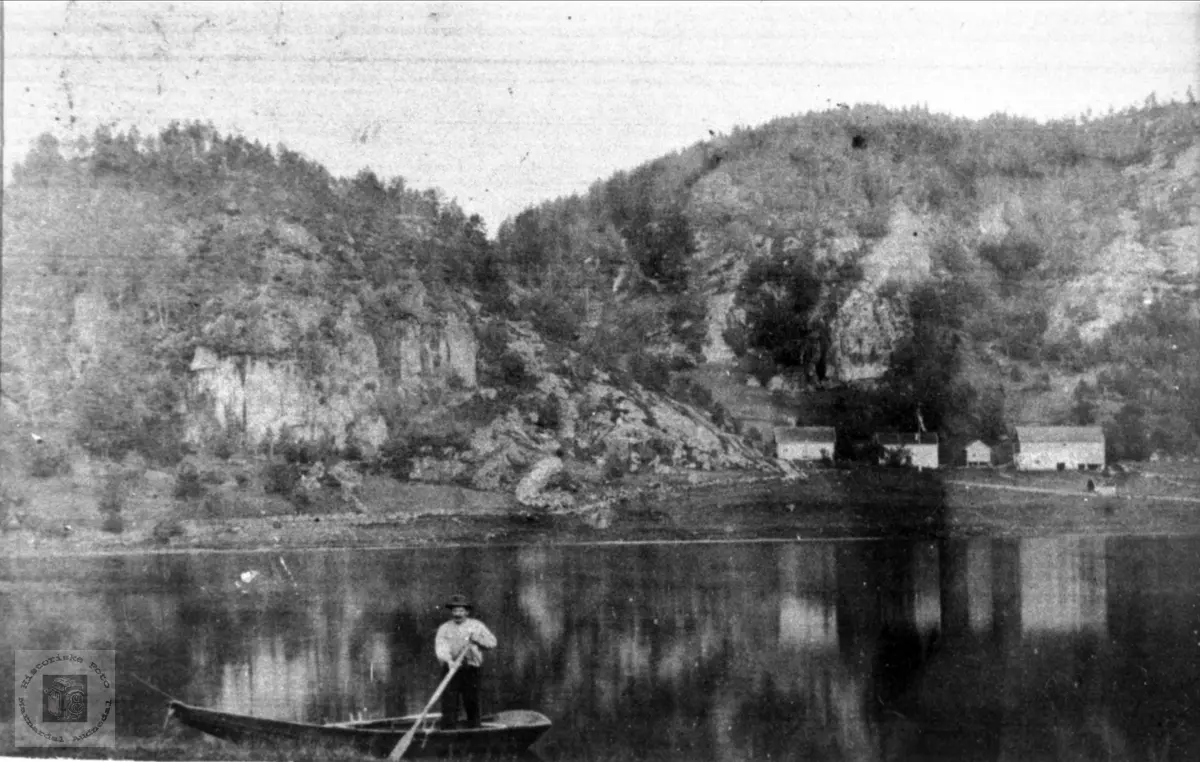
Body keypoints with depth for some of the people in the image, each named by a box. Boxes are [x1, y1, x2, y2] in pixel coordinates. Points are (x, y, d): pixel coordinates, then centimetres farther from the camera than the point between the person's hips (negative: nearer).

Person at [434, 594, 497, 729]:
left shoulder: (476, 626, 10)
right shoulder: (444, 629, 7)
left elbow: (492, 642, 6)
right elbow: (440, 648, -8)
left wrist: (477, 640, -12)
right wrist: (448, 660, -27)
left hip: (471, 671, 0)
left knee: (472, 705, 2)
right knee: (449, 704, -7)